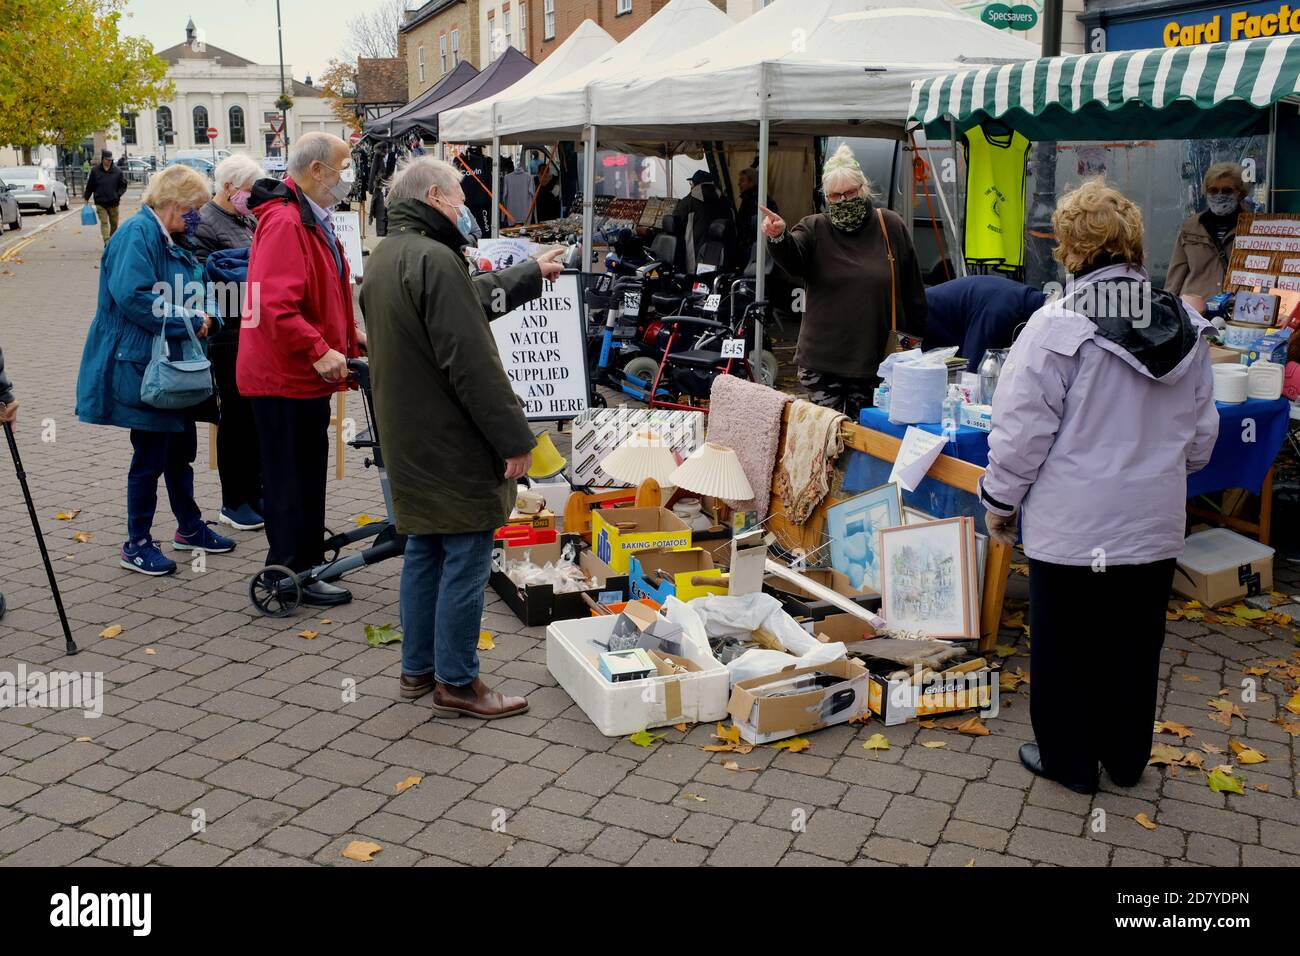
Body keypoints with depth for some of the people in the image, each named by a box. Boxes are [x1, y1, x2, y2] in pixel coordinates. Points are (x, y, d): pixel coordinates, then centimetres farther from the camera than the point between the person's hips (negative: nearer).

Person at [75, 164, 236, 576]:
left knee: (181, 448, 18)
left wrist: (204, 315, 1)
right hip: (143, 366, -10)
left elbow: (194, 289, 23)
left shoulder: (172, 241, 14)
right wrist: (191, 322, -20)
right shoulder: (137, 234, -16)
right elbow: (134, 298, -27)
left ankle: (189, 527, 32)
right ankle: (137, 545, 11)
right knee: (150, 455, -1)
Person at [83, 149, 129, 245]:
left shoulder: (117, 171, 1)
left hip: (113, 203, 2)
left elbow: (123, 185, 8)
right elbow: (90, 186, 8)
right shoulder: (95, 171, 1)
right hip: (100, 203, -2)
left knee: (114, 223, 9)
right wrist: (85, 197, 8)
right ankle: (107, 242, -18)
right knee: (104, 222, -10)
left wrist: (118, 194, -7)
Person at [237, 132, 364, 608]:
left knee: (307, 472, 20)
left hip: (306, 373, 11)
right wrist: (320, 351, -29)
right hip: (285, 376, -11)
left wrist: (348, 331, 16)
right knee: (292, 476, 0)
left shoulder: (312, 219, 15)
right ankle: (291, 573, 11)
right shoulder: (285, 222, -21)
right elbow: (275, 306, -31)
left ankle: (306, 556, 33)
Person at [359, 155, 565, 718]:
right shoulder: (434, 259, -20)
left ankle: (417, 669, 28)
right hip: (454, 445, -10)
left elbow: (474, 299, 23)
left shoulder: (383, 259, 12)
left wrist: (531, 272, 34)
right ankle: (456, 682, 9)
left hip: (408, 441, 10)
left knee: (423, 552, 18)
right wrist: (514, 438, -20)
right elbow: (472, 363, -25)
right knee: (465, 560, 0)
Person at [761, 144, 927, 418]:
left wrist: (916, 342, 8)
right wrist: (778, 238, -43)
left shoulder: (890, 226, 4)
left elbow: (912, 289, 8)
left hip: (876, 360, 1)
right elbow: (792, 260, -21)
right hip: (822, 359, -1)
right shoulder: (814, 229, 1)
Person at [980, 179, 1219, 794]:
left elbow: (1023, 429, -15)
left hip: (1072, 524, -5)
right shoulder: (1186, 326, 1)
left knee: (1065, 645, 11)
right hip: (1155, 522, 6)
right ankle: (1126, 757, 34)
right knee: (1136, 643, 18)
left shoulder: (1057, 326, -18)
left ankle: (1068, 759, 25)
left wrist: (1000, 499, -2)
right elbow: (1201, 433, 10)